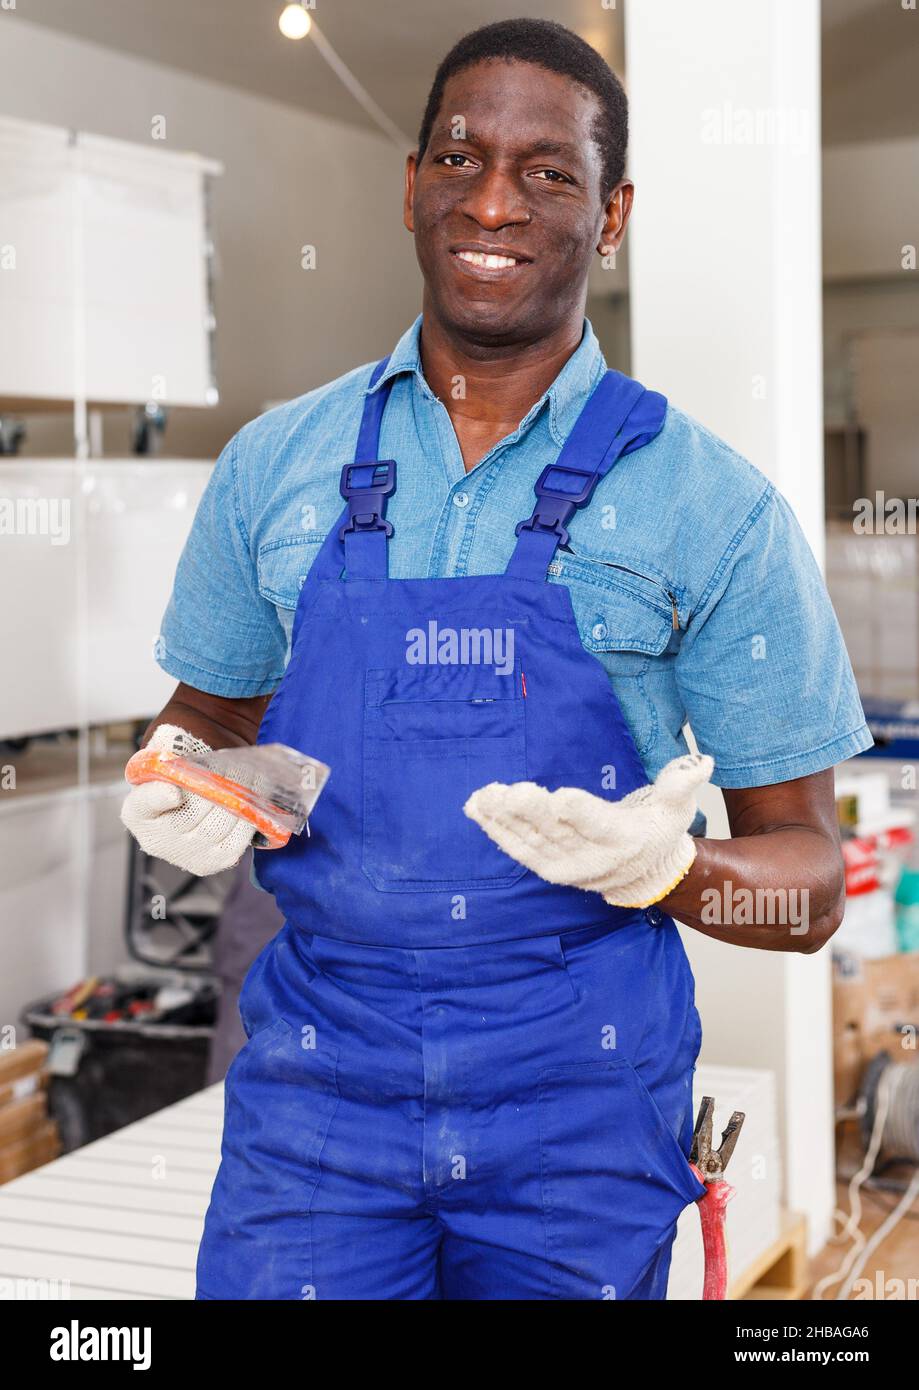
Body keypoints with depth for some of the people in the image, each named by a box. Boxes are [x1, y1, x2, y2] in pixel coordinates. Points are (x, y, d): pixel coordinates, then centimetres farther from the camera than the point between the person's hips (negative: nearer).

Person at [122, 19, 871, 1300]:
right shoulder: (275, 465, 4)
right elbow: (212, 713, 18)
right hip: (316, 1073, 2)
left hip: (582, 1100, -1)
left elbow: (808, 881, -1)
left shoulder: (716, 507, -4)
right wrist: (184, 789, -5)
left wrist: (669, 867, -22)